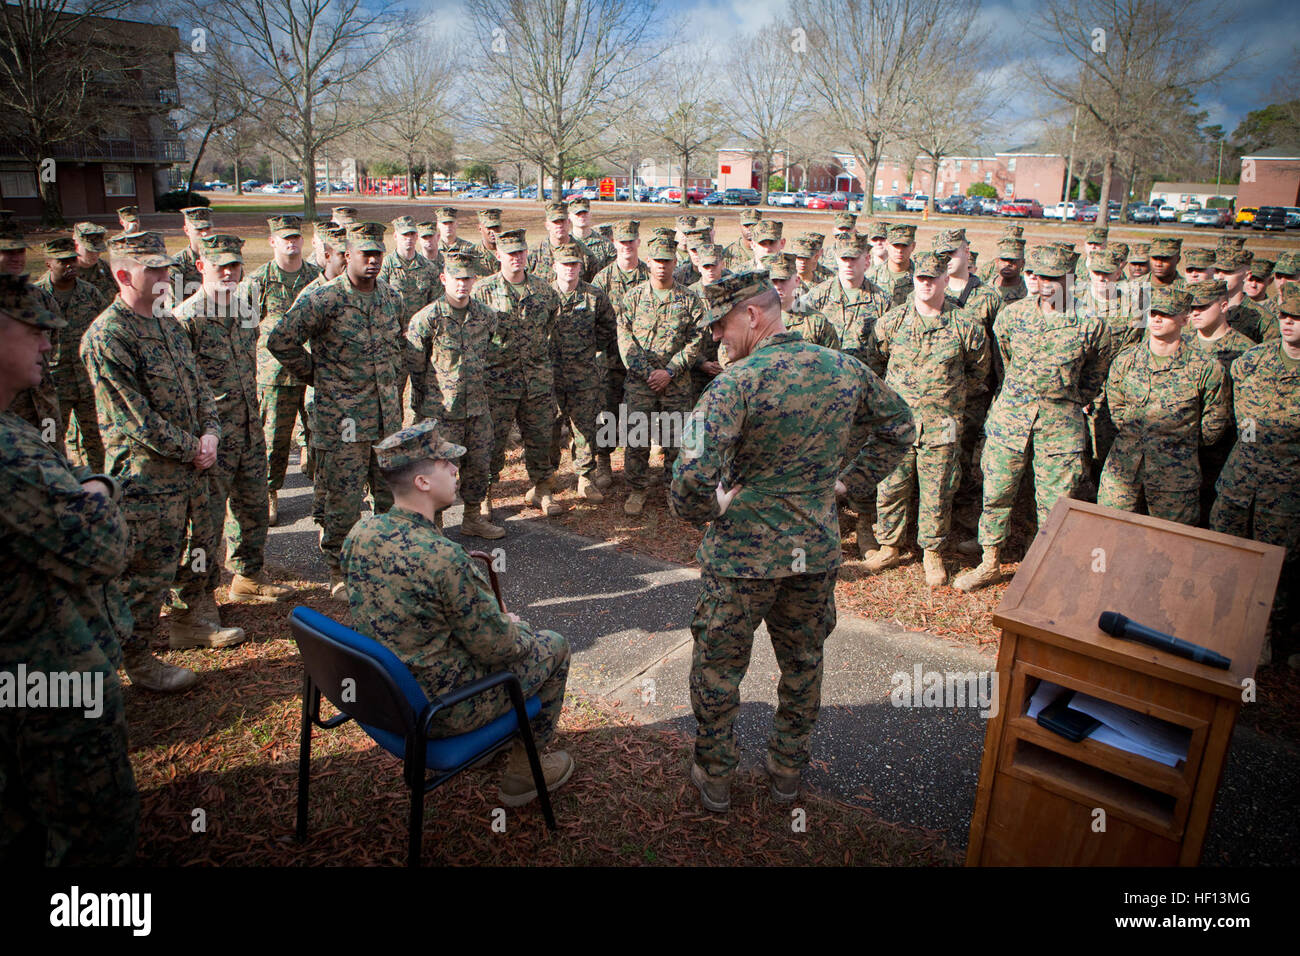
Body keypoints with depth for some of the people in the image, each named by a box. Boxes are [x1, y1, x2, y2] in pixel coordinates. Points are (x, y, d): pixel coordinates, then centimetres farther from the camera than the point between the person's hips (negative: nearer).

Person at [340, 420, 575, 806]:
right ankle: (524, 769, 27)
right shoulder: (445, 559, -32)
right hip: (441, 710, -7)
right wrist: (516, 628, 3)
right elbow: (497, 647, -21)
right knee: (552, 645, 13)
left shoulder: (359, 533, -8)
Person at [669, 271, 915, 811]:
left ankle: (714, 777, 30)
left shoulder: (737, 382, -20)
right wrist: (846, 482, 12)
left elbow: (694, 474, -30)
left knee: (717, 669, 15)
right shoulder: (845, 370, -1)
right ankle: (787, 770, 38)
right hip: (817, 551, 5)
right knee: (803, 664, 23)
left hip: (742, 555, -5)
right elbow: (900, 428, 13)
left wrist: (703, 511, -10)